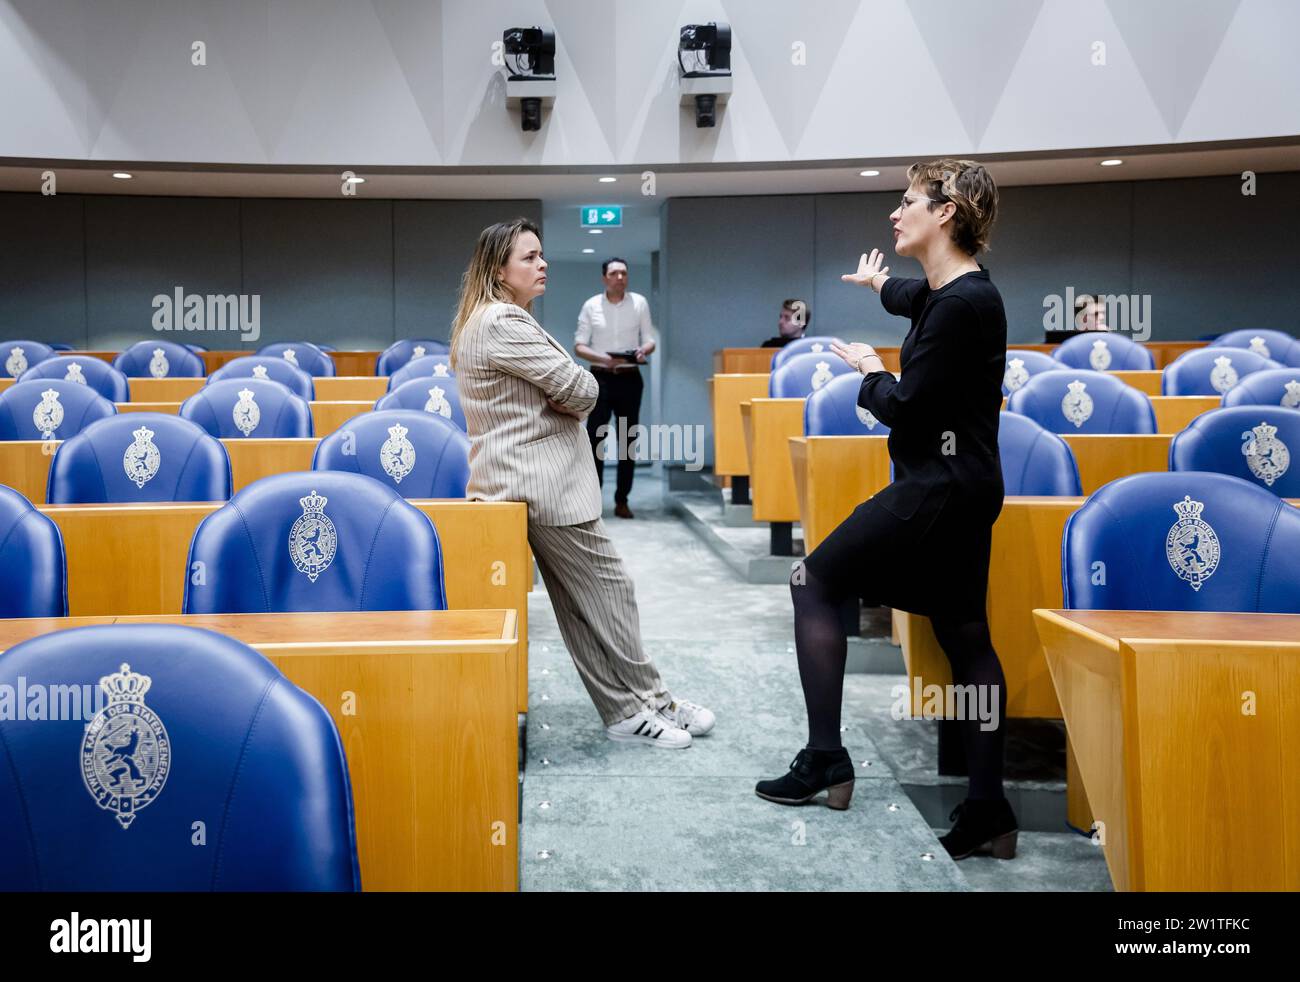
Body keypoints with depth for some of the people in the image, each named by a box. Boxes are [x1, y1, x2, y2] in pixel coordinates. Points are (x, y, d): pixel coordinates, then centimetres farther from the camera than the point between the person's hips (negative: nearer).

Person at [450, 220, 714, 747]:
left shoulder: (484, 320, 17)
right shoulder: (503, 322, -17)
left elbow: (561, 395, 20)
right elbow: (580, 391, -17)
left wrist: (559, 399, 0)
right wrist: (571, 395, 4)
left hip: (534, 477, 11)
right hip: (541, 479, -11)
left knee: (576, 603, 11)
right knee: (607, 590, -2)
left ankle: (624, 708, 17)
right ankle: (648, 703, 9)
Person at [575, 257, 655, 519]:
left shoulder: (639, 303, 5)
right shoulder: (591, 306, 2)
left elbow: (650, 341, 5)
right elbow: (579, 346, 0)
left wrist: (643, 351, -18)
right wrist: (603, 358, -18)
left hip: (629, 378, 2)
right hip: (600, 377, -1)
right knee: (594, 437, -6)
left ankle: (622, 500, 13)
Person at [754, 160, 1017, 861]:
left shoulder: (963, 304, -20)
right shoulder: (957, 290, 10)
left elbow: (903, 407, -21)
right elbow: (917, 298, 36)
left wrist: (869, 372, -1)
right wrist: (879, 283, 57)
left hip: (938, 491, -10)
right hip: (962, 487, 10)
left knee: (814, 584, 1)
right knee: (965, 637, 10)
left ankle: (825, 760, 7)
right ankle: (988, 815, 14)